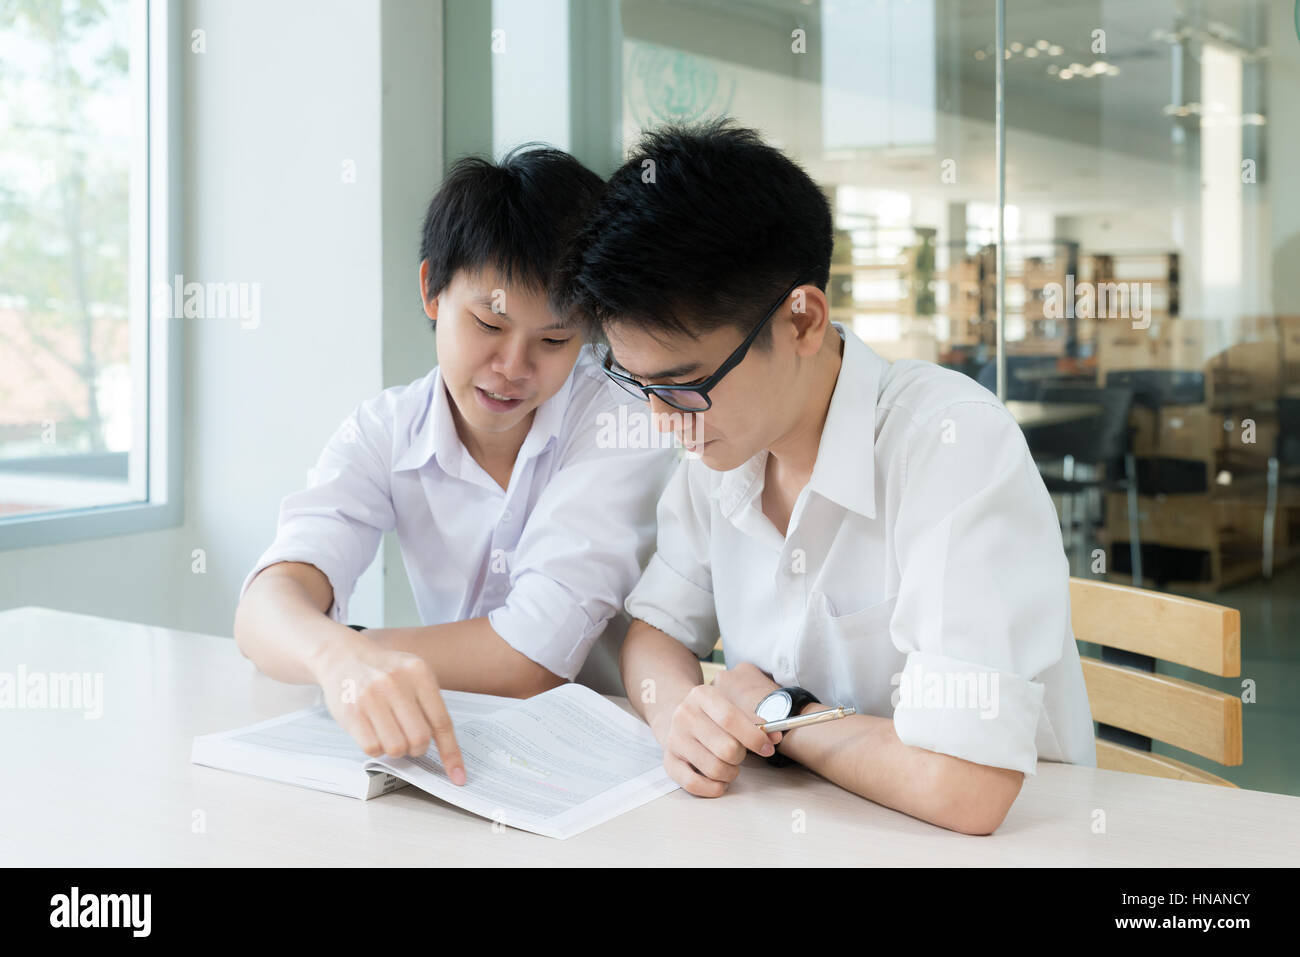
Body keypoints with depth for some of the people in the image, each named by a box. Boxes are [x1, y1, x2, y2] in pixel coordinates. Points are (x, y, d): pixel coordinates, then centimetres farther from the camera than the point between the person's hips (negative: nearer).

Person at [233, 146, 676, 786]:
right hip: (454, 748, 3)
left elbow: (535, 656, -22)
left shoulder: (621, 420, -13)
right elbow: (264, 609, -18)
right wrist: (337, 654, -40)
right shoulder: (383, 432, -3)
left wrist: (346, 647, -14)